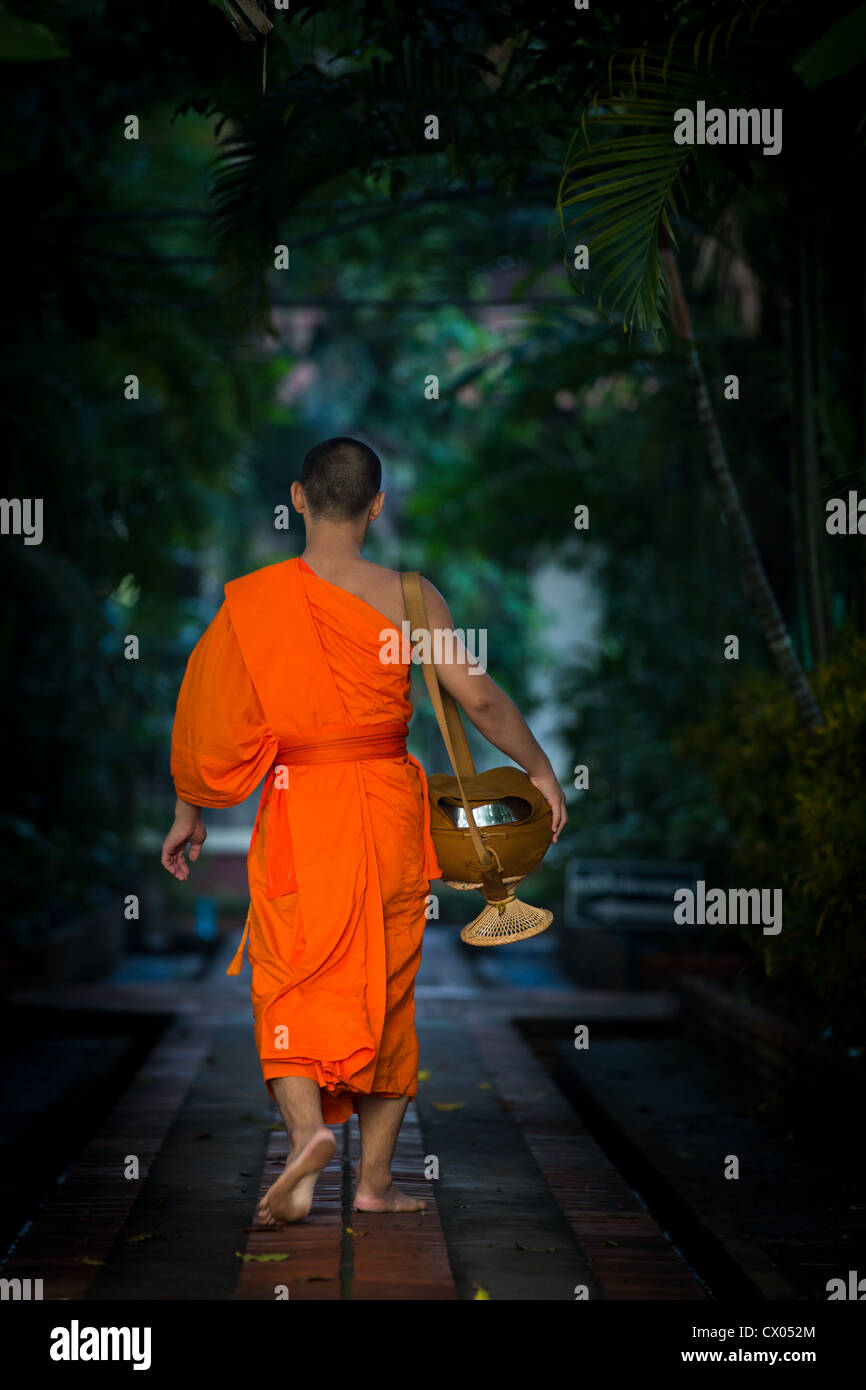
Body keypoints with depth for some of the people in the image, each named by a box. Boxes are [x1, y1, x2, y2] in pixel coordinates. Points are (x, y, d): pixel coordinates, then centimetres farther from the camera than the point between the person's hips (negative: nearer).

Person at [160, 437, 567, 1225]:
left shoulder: (254, 600, -3)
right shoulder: (408, 595, -4)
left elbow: (212, 715, 0)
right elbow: (478, 697, -7)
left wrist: (189, 814, 13)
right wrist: (540, 769, 8)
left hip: (298, 812, -1)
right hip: (390, 806, 1)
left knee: (292, 989, 4)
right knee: (388, 990, 12)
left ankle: (307, 1130, -23)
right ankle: (376, 1179, 17)